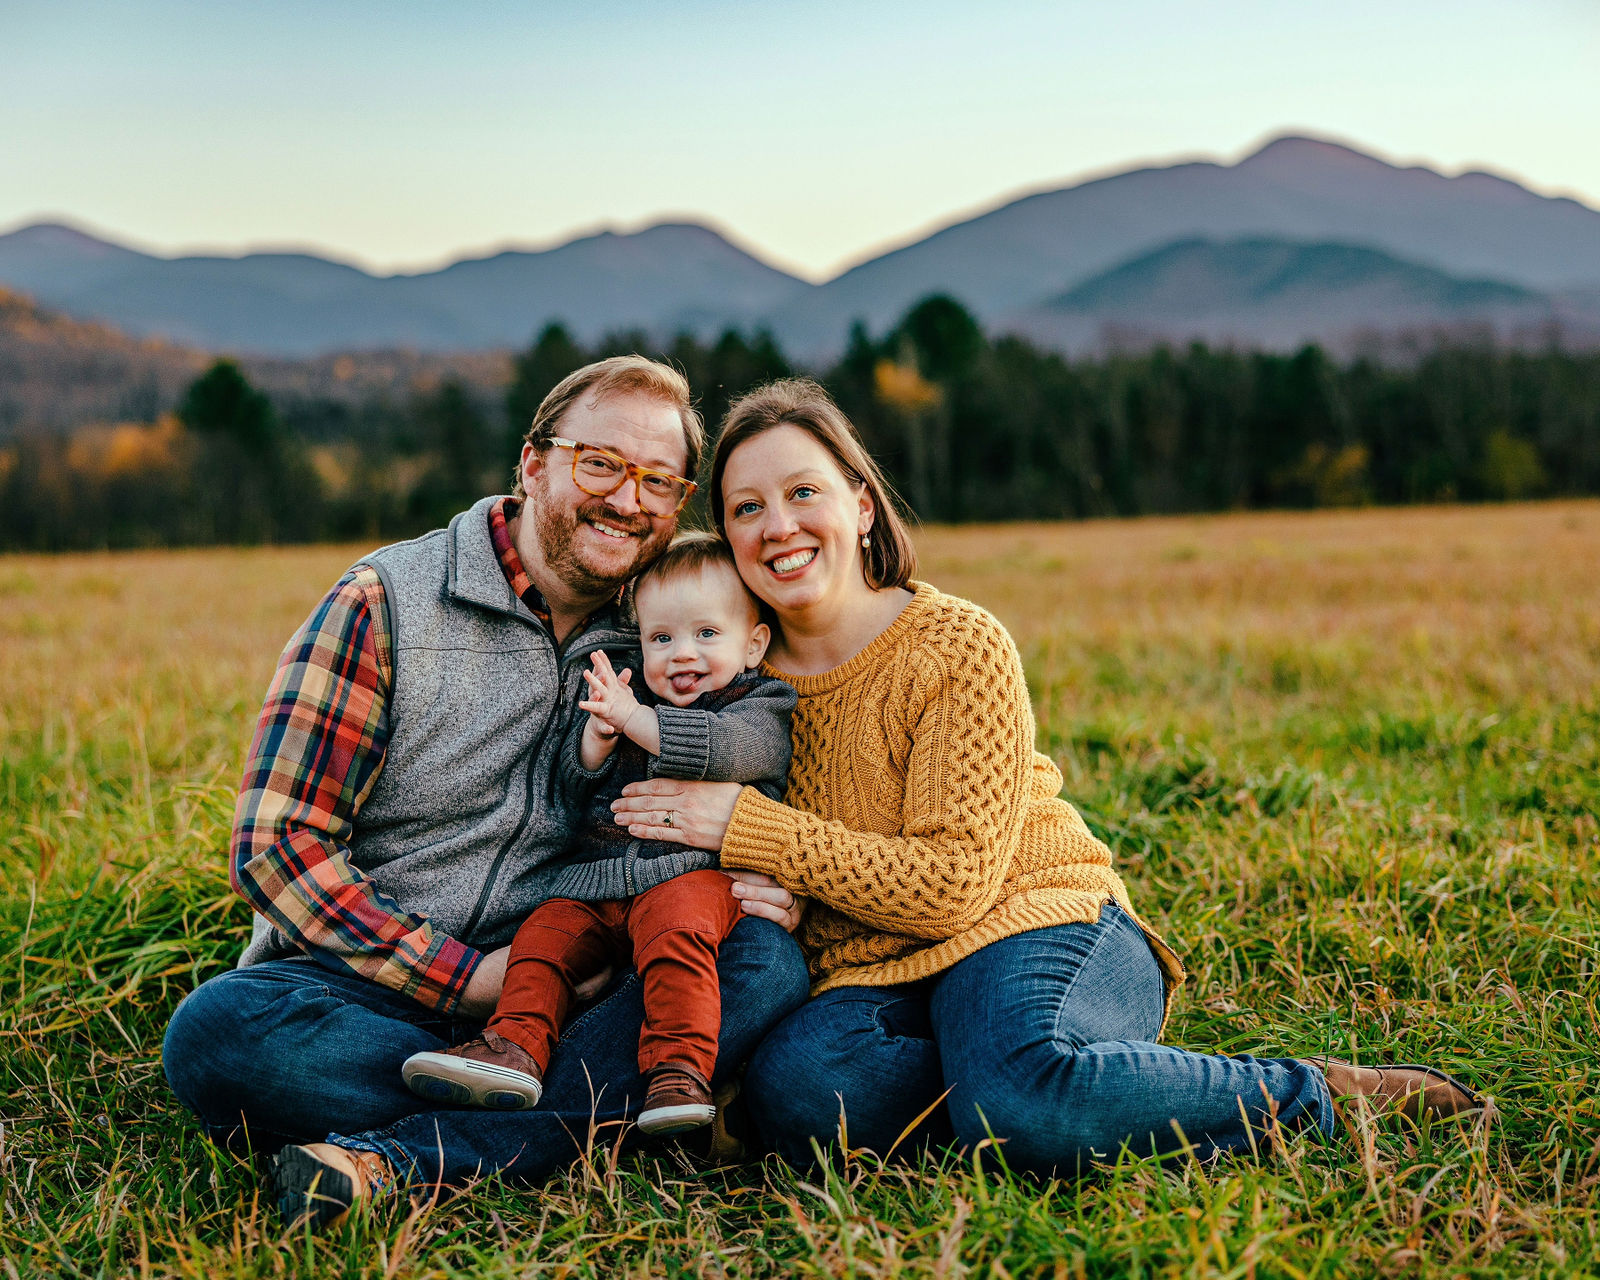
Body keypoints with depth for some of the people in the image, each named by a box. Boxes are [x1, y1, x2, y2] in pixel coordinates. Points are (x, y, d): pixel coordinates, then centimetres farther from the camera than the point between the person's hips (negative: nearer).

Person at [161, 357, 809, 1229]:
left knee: (765, 959, -23)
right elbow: (274, 841, -9)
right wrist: (461, 978, -16)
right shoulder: (385, 602, -5)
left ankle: (396, 1160, -30)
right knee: (218, 1030, -34)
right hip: (358, 984, -3)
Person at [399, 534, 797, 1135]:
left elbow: (731, 747, -16)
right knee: (543, 935, -13)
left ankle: (679, 1068, -37)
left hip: (690, 871, -6)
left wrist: (632, 719, -16)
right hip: (594, 878, 6)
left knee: (676, 930, -34)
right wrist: (598, 734, -6)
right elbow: (570, 786, 16)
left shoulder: (759, 709, 8)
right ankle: (514, 1048, -18)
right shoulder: (628, 702, 23)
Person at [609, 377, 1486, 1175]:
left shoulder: (957, 646, -9)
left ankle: (1308, 1097, -15)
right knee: (796, 1091, -32)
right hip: (868, 976, 4)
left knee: (1018, 1094, -38)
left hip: (1034, 922, -3)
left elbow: (952, 883, -16)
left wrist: (749, 828, -17)